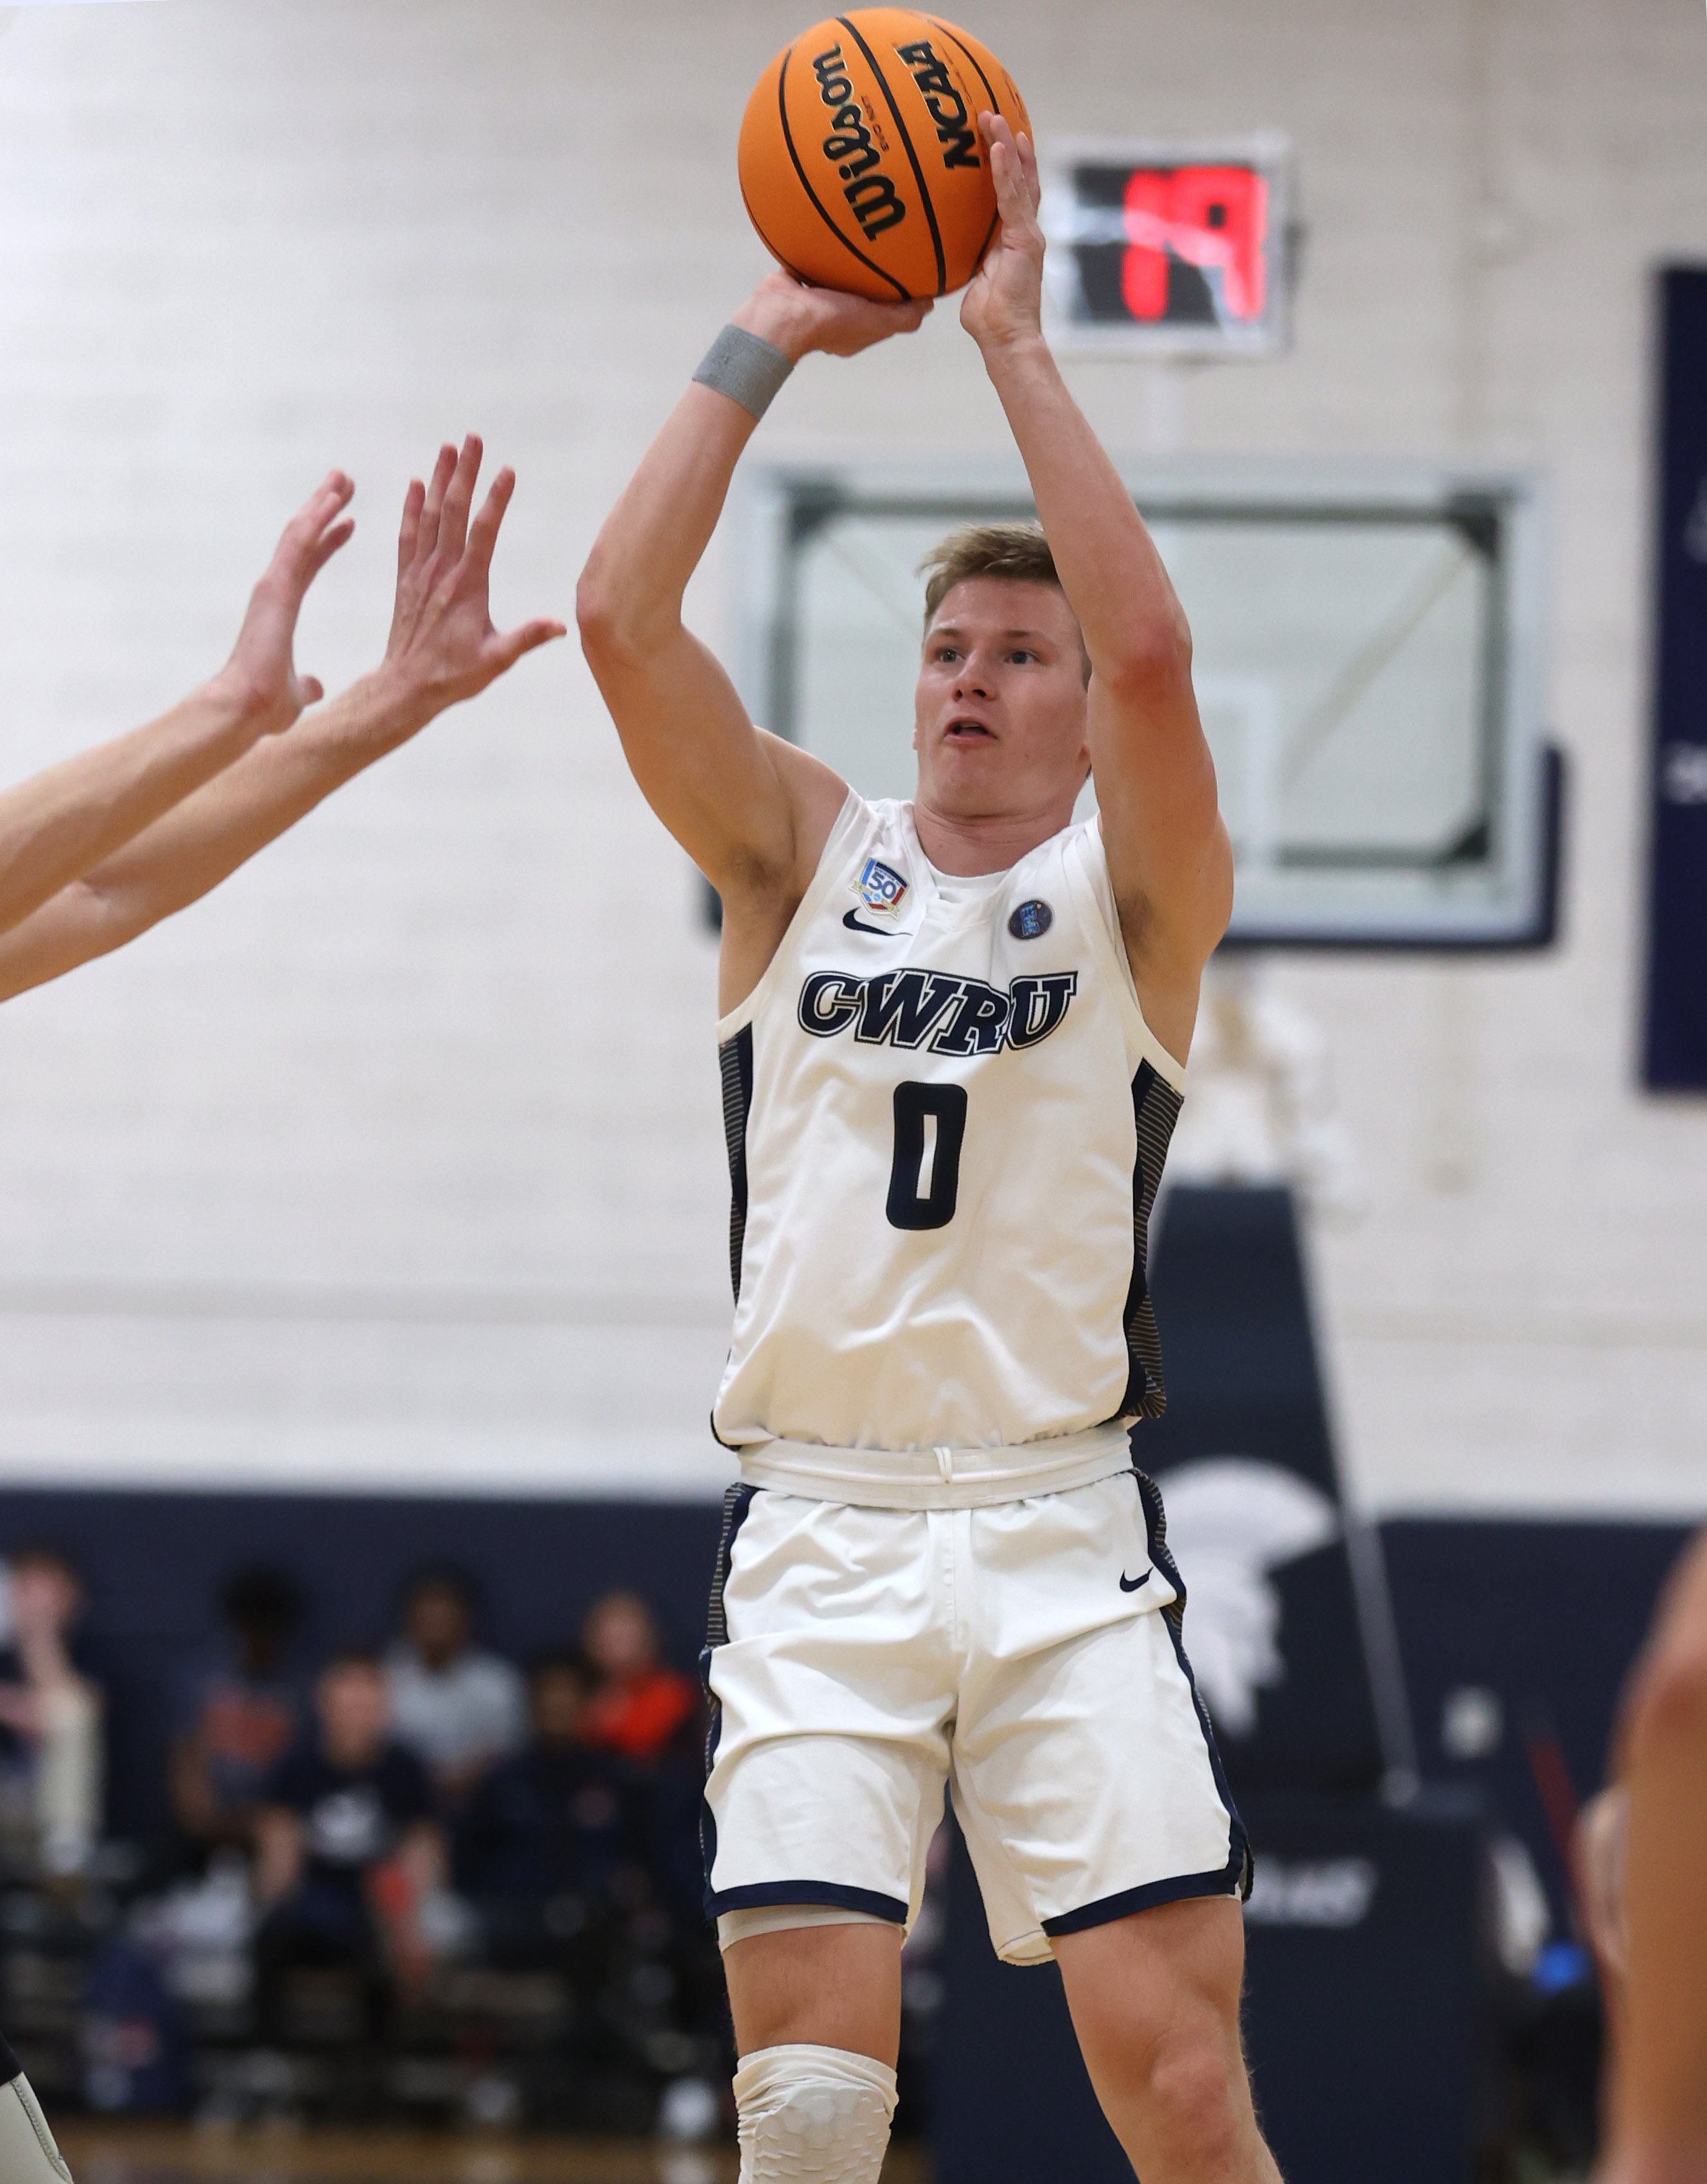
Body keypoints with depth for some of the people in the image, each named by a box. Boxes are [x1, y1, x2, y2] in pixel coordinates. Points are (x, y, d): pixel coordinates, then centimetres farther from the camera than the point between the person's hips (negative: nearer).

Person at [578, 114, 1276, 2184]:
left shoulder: (1139, 894, 5)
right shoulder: (804, 854, 12)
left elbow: (1151, 652, -15)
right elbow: (624, 619, -2)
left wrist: (1012, 337, -11)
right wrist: (768, 340, -3)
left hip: (1062, 1543, -1)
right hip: (817, 1538, 2)